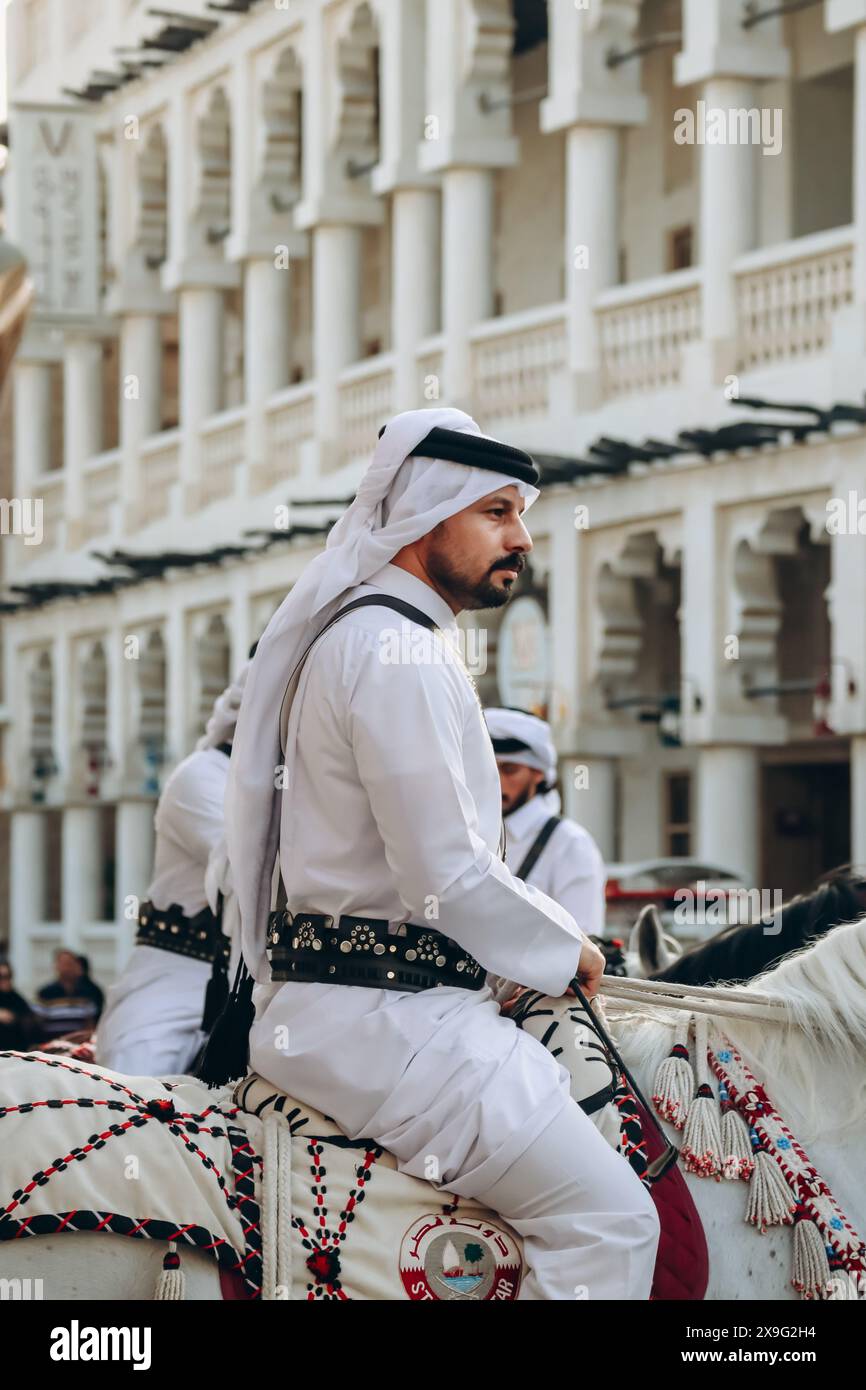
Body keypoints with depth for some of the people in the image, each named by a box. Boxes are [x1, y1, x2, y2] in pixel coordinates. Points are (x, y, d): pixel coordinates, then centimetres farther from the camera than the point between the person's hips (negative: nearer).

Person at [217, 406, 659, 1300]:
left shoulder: (362, 637, 18)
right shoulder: (398, 652, -16)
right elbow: (447, 876, -20)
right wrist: (566, 953, -5)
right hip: (381, 1018, -11)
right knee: (610, 1223, -13)